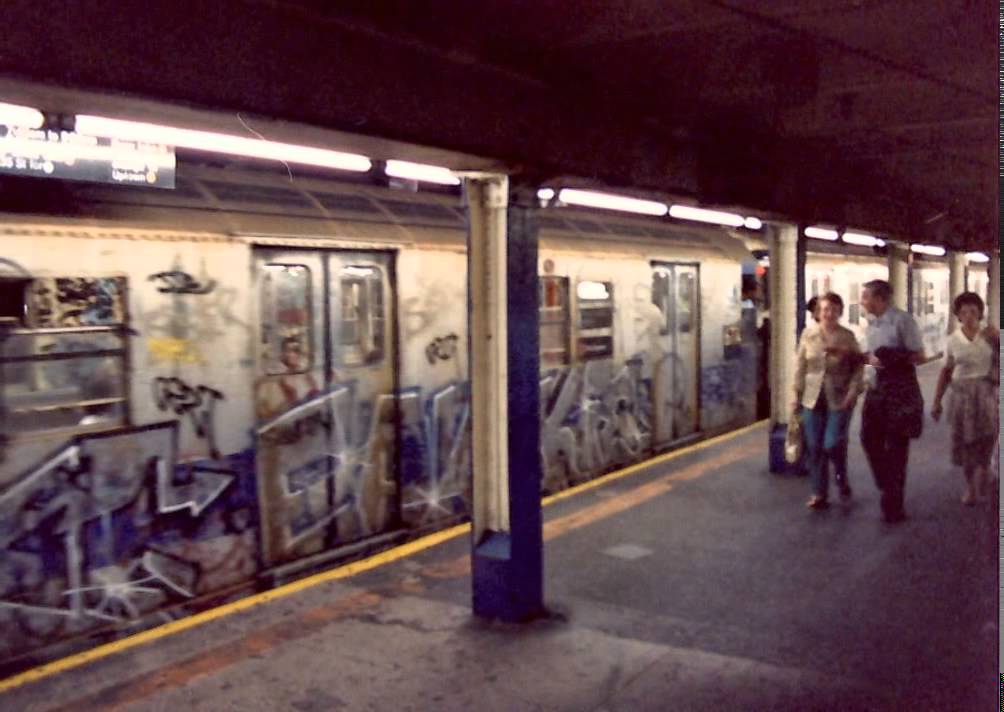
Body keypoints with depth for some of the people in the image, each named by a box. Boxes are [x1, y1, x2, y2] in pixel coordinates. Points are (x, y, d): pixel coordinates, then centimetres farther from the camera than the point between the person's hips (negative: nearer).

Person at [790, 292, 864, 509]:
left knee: (832, 444, -9)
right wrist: (796, 394, 3)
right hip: (813, 398, 3)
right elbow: (800, 367, 7)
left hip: (839, 399, -3)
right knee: (814, 448, 4)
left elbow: (858, 367, -1)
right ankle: (819, 493, 15)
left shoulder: (847, 336, -3)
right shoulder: (808, 335, 3)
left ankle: (842, 479, 22)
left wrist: (853, 391, -13)